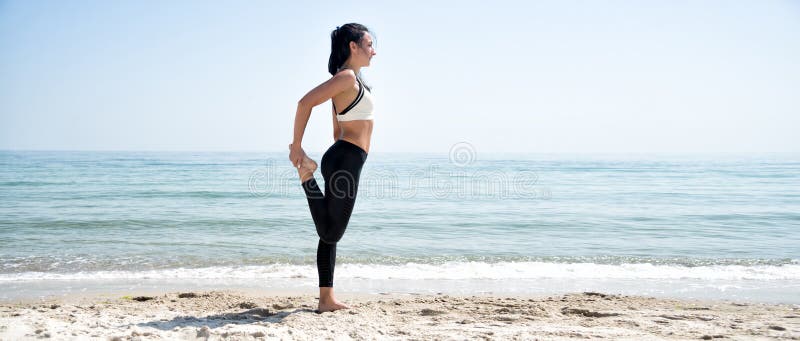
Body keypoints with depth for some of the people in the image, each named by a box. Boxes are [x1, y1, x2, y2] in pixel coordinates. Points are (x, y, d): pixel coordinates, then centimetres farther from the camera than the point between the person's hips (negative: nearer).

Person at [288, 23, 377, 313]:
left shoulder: (351, 81, 20)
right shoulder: (347, 77, -9)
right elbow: (306, 102, -21)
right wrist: (297, 146, -18)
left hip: (345, 162, 10)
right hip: (345, 161, -10)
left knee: (331, 233, 10)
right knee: (330, 233, -7)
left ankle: (327, 300, 16)